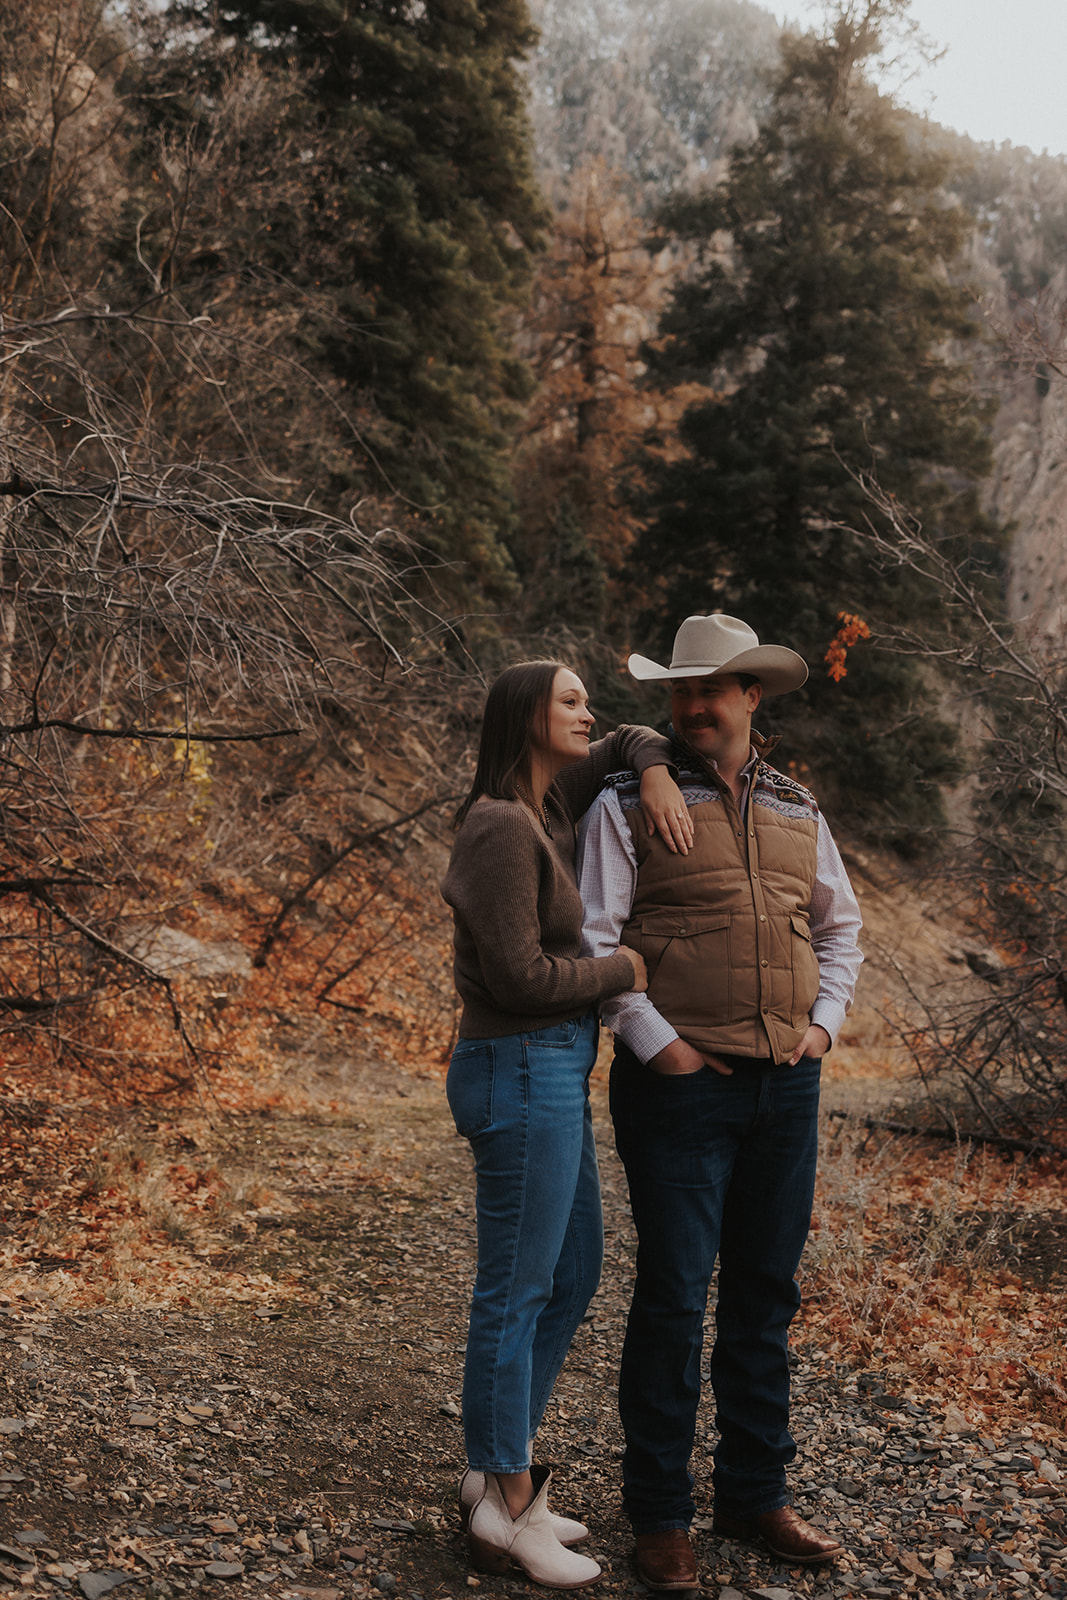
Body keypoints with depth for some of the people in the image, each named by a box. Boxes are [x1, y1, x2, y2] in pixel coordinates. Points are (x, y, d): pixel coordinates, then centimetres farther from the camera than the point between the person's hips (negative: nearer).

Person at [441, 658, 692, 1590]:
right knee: (516, 1293, 1)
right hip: (522, 1070, -10)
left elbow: (630, 740, 26)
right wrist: (626, 970, -8)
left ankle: (499, 1476, 29)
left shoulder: (548, 805, 11)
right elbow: (518, 973, -21)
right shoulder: (502, 826, -16)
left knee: (574, 1277, 18)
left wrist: (657, 775, 3)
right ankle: (507, 1514, 15)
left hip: (554, 1074, 10)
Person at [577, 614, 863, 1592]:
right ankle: (660, 1516, 13)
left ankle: (755, 1493, 27)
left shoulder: (797, 813, 11)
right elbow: (589, 942, -9)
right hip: (680, 1085, -5)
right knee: (675, 1297, -1)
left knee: (767, 1292, 12)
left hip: (787, 1084, 5)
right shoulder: (628, 806, -3)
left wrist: (824, 1021, 8)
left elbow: (840, 925, 22)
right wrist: (656, 1044, -14)